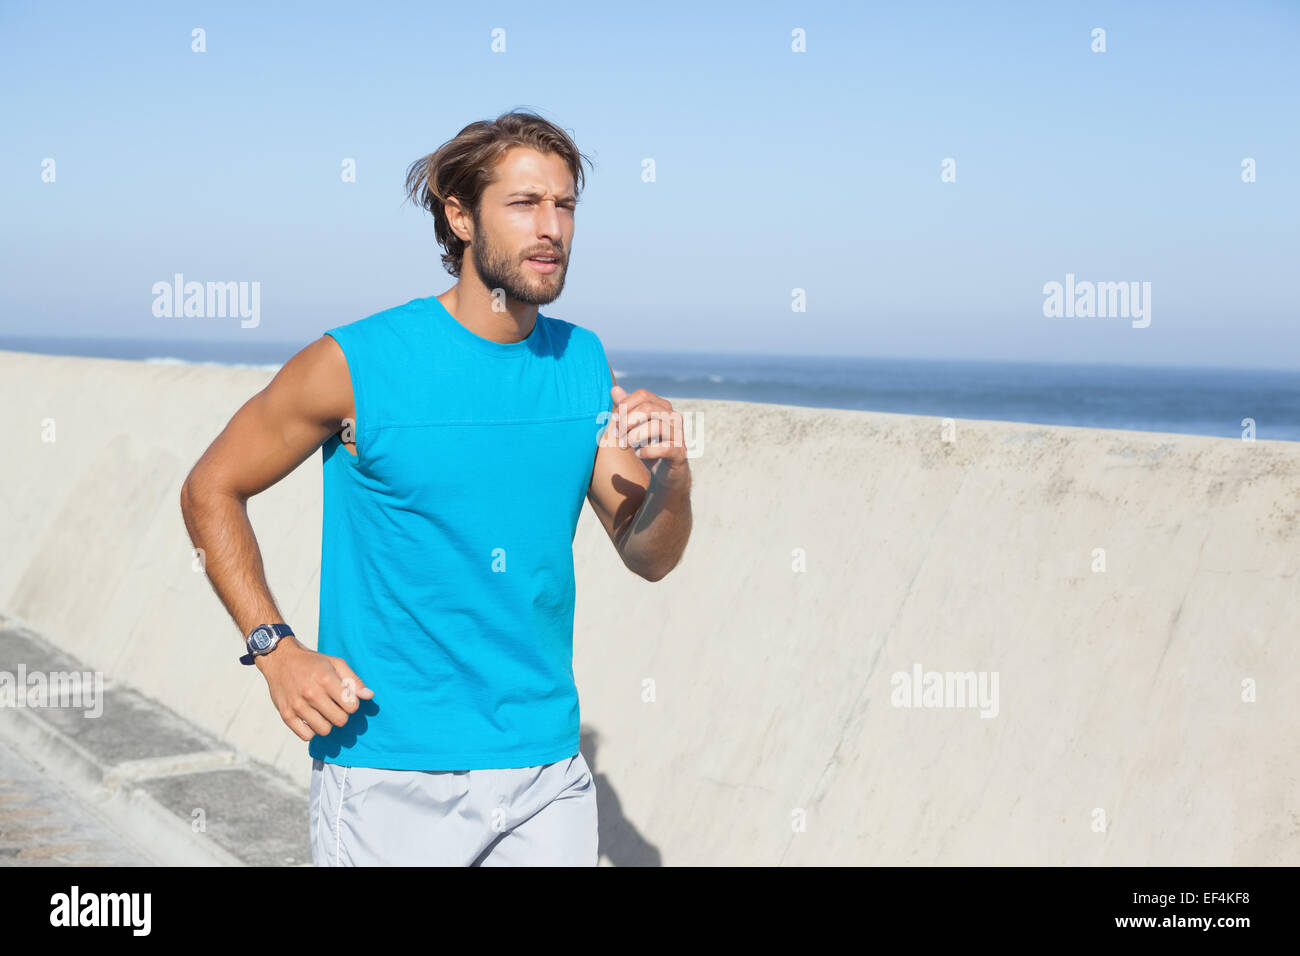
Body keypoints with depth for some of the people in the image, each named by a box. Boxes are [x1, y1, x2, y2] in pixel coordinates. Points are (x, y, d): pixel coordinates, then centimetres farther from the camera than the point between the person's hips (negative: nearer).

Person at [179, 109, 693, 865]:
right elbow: (210, 492, 0)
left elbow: (650, 557, 7)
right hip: (390, 775, -4)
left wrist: (673, 472, -13)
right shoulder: (358, 364, -10)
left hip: (547, 775, 4)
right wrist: (275, 648, -9)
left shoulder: (582, 363, 4)